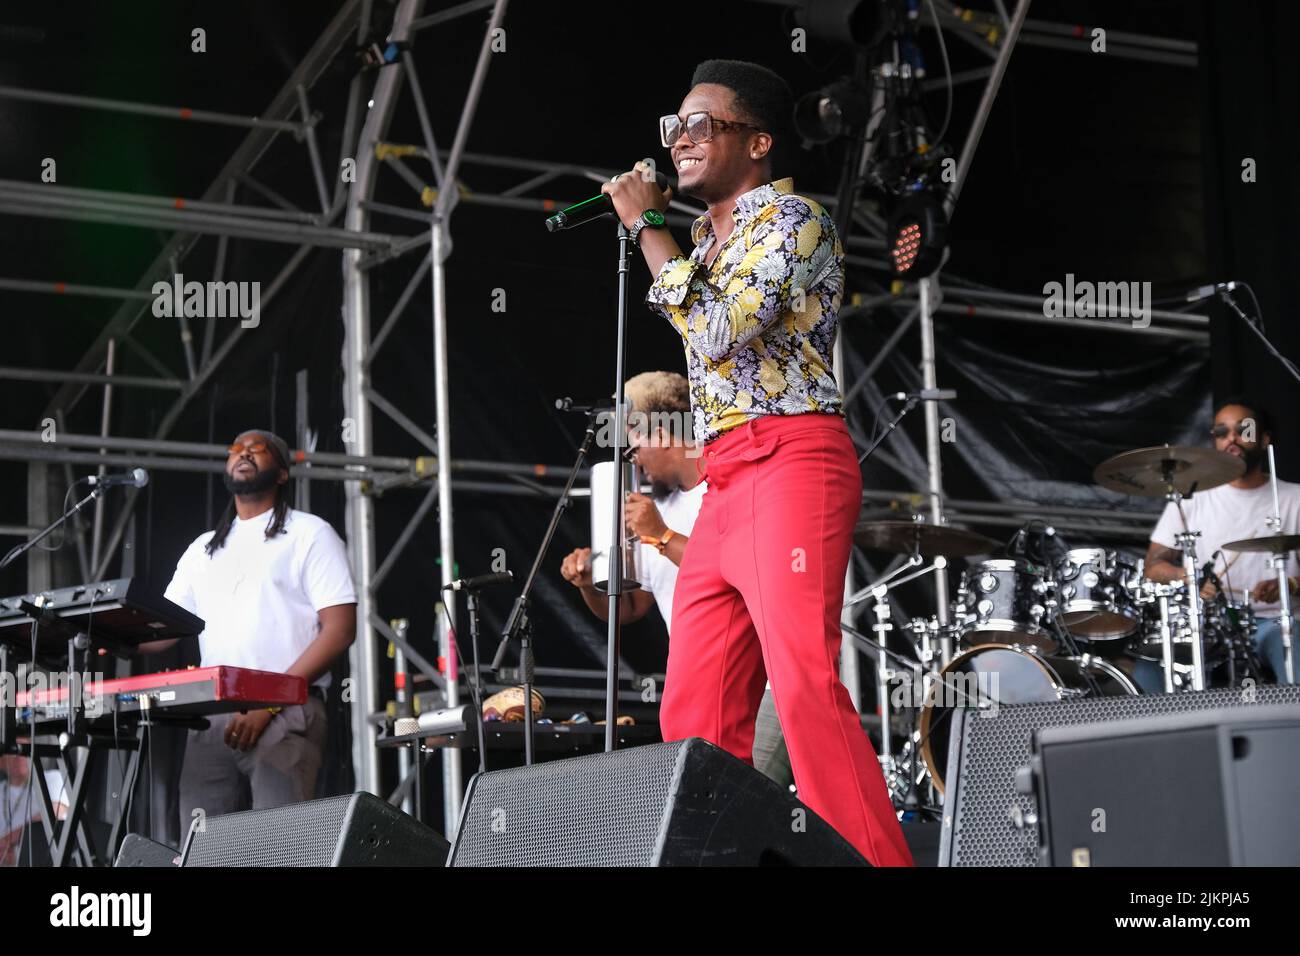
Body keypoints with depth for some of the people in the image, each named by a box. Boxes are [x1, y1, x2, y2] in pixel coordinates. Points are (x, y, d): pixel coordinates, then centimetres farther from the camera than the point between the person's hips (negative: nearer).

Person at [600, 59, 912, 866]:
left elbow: (719, 333, -14)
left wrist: (647, 225, -5)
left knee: (805, 687, -21)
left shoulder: (791, 218, -1)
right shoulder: (709, 238, 24)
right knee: (694, 712, 3)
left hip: (791, 461, -9)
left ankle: (874, 859, -23)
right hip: (726, 481, 9)